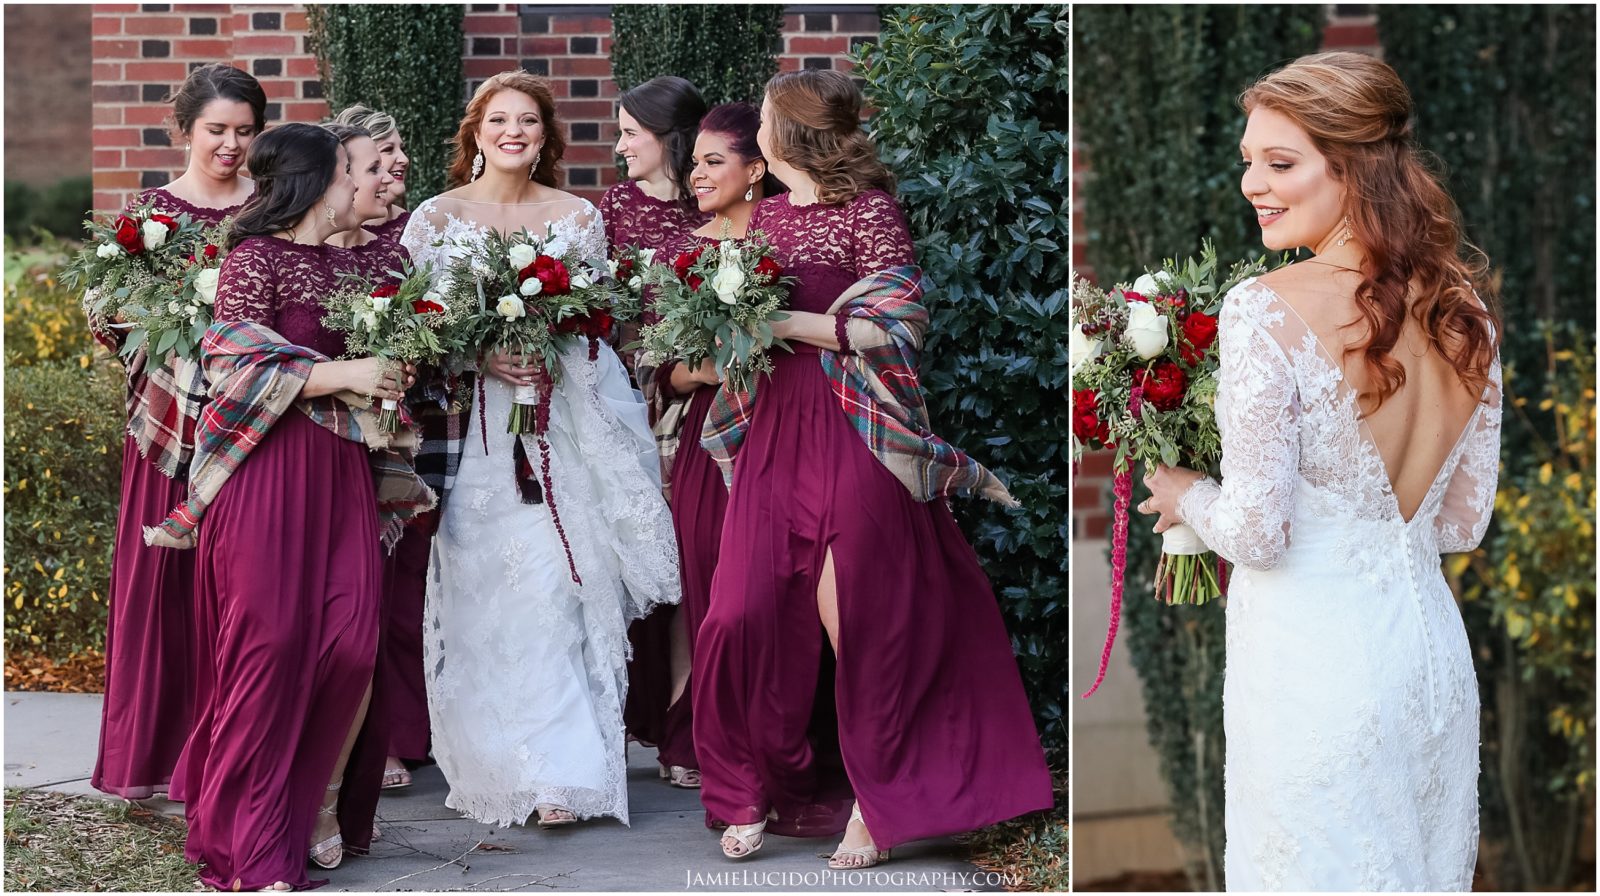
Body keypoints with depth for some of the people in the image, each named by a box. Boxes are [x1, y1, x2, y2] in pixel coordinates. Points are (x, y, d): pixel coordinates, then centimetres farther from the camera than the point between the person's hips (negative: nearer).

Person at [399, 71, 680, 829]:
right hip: (468, 422, 0)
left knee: (551, 583, -9)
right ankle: (491, 761, 6)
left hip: (559, 418, 0)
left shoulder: (578, 218, 9)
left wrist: (551, 355, -9)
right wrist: (482, 355, -13)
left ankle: (557, 774, -6)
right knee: (479, 588, -4)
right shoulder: (436, 217, 6)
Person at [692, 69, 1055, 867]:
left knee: (857, 623, -4)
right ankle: (757, 788, 15)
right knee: (746, 614, 1)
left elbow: (892, 330, -13)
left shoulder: (868, 211, -7)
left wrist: (790, 323, -16)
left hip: (852, 434, -6)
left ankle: (873, 798, 9)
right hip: (775, 432, 6)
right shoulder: (765, 214, 14)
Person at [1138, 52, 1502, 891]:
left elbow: (1259, 536, -18)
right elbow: (1463, 522, 8)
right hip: (1432, 650, 6)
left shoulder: (1265, 311, -19)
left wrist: (1187, 496, 2)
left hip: (1309, 660, -6)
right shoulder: (1464, 311, 1)